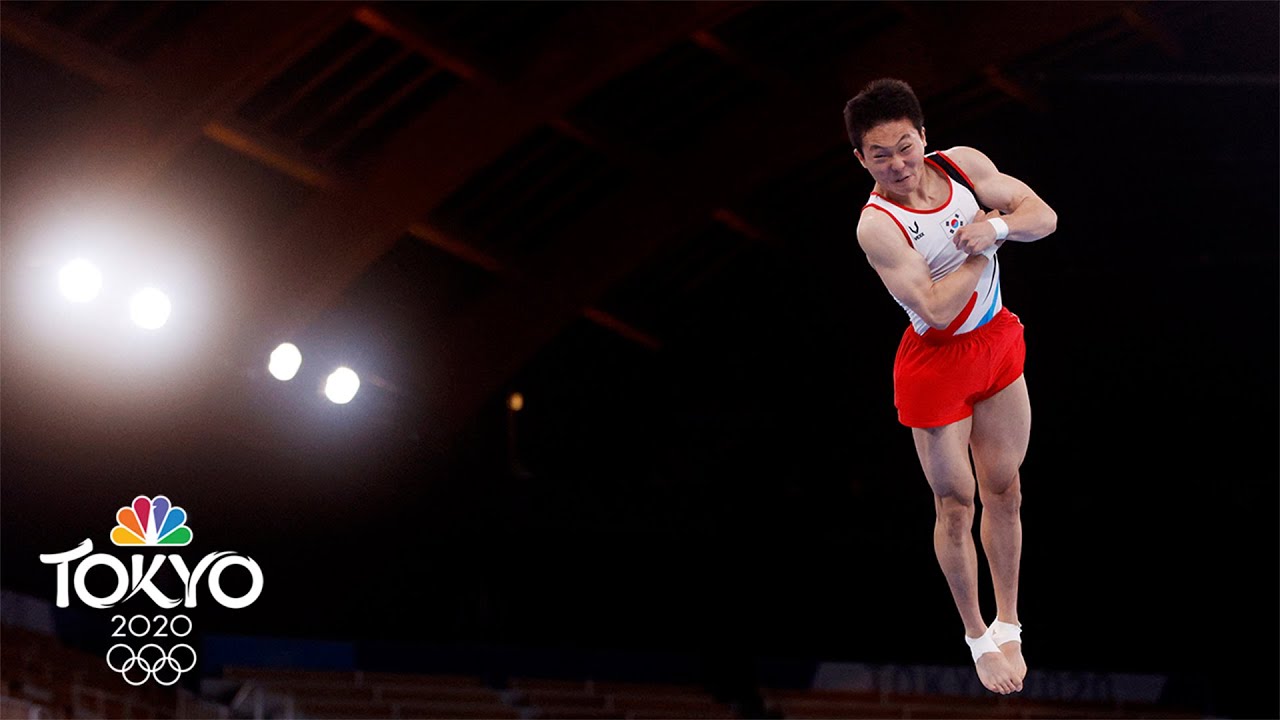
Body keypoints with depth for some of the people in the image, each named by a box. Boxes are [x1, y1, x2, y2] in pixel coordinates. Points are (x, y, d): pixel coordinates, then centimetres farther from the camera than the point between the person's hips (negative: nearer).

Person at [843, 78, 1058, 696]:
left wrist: (998, 227, -24)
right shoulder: (877, 224, -25)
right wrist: (979, 248, -21)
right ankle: (976, 635, 27)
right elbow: (936, 308, -29)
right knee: (955, 505, 7)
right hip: (936, 365, -5)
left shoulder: (963, 164, -8)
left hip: (998, 344, 6)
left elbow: (1044, 216, -5)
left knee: (1004, 492, 16)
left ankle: (1007, 626, 33)